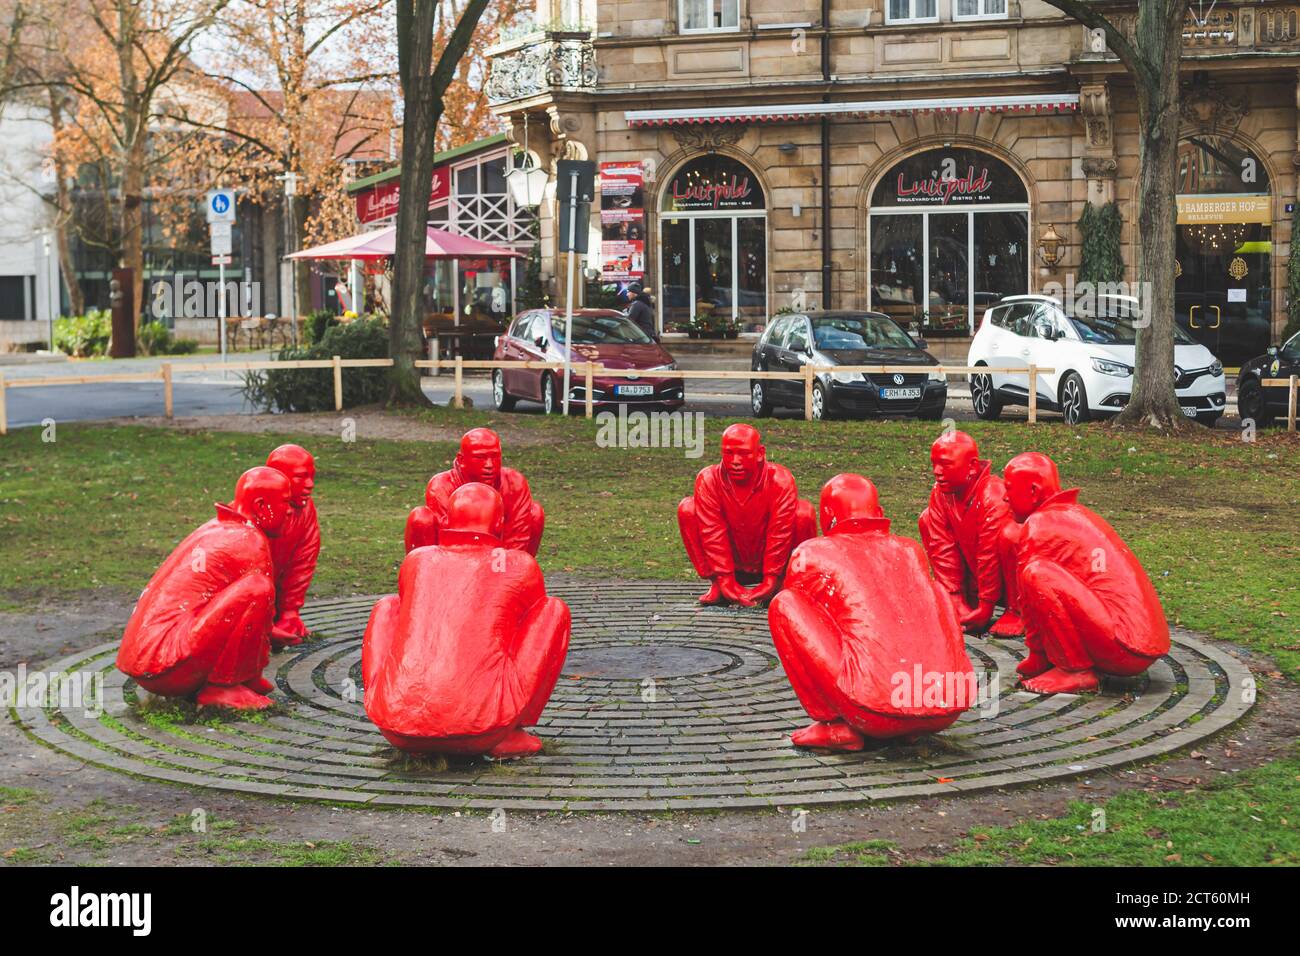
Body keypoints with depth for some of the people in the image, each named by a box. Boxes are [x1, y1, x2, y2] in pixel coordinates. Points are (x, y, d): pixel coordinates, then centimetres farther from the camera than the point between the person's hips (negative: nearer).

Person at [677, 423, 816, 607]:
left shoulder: (780, 480, -20)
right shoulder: (708, 480, -17)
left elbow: (780, 533, -22)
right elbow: (712, 531, -19)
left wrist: (770, 581, -25)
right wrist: (726, 580, -23)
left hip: (769, 564, -1)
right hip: (731, 566, 1)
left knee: (804, 512, -24)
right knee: (687, 509, -18)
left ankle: (782, 582, -7)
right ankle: (717, 584, -9)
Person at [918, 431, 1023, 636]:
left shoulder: (993, 497, -29)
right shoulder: (940, 493, -9)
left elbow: (989, 557, -27)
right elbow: (942, 548, -8)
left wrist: (985, 610, -23)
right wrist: (954, 601, -11)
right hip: (978, 575, 7)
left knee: (1009, 534, -37)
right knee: (927, 519, -3)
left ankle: (1016, 611, -15)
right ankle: (967, 602, 2)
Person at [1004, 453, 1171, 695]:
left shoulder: (1039, 525, -3)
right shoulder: (1078, 514, 22)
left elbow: (1030, 594, 0)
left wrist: (1036, 657, 13)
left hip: (1124, 648, -9)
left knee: (1037, 575, -16)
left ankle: (1075, 670, -12)